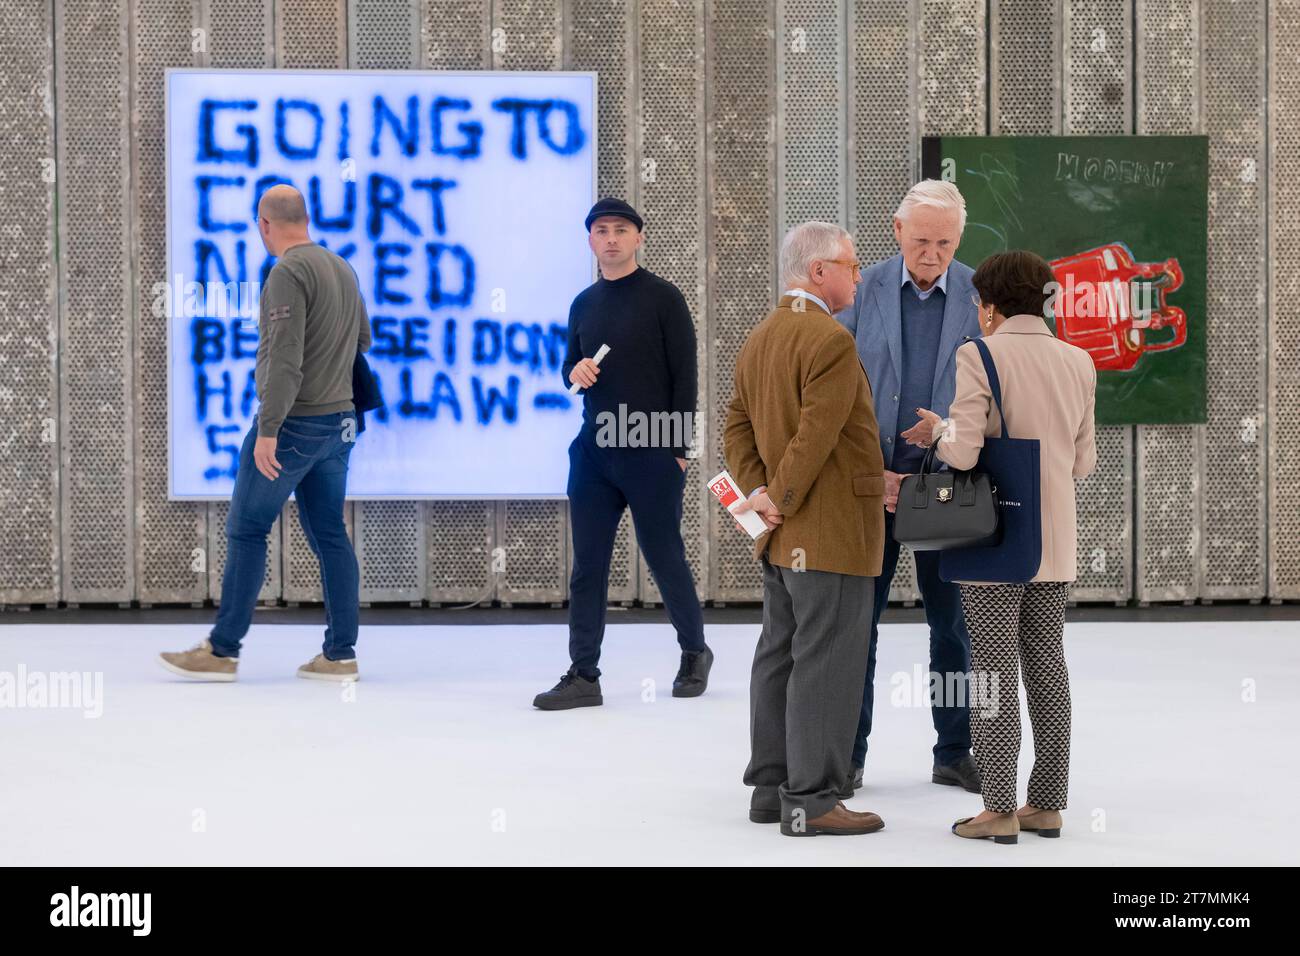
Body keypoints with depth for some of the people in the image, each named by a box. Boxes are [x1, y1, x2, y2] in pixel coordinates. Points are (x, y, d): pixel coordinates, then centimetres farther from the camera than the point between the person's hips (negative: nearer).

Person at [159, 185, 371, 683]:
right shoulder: (342, 270, 11)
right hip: (337, 422, 8)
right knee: (328, 534, 8)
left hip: (291, 421, -8)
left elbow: (284, 357, -23)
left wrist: (267, 430, -24)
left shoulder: (287, 273, -16)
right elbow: (362, 340, 24)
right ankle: (340, 653, 5)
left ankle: (222, 650, 3)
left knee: (246, 530, 0)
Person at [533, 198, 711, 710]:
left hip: (652, 454, -5)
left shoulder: (663, 298, -3)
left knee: (664, 557, 4)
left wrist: (678, 447, -10)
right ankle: (583, 675, 4)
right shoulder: (584, 304, 13)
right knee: (587, 564, 2)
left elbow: (685, 375, -5)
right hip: (595, 451, 5)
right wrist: (575, 371, -2)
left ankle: (694, 653, 25)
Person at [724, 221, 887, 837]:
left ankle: (771, 788, 19)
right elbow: (815, 435, -22)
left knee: (780, 658, 13)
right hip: (833, 533, -10)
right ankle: (811, 802, -3)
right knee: (826, 664, -6)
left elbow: (738, 428, 13)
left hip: (785, 539, 10)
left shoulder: (758, 340, 14)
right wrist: (779, 501, -12)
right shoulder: (830, 340, -17)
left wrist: (760, 495, 3)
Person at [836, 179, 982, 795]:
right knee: (857, 620, 4)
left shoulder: (980, 295, -2)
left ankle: (955, 752, 20)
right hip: (868, 483, 0)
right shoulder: (863, 290, -2)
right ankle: (847, 755, 13)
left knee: (953, 624, 9)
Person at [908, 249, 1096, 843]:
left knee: (993, 669, -1)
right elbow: (1082, 464, 10)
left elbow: (963, 452, -20)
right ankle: (1047, 806, 13)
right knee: (1046, 665, 11)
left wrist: (937, 430, 2)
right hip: (1054, 544, 5)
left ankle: (999, 811, 1)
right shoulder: (1078, 364, 6)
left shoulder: (980, 357, -11)